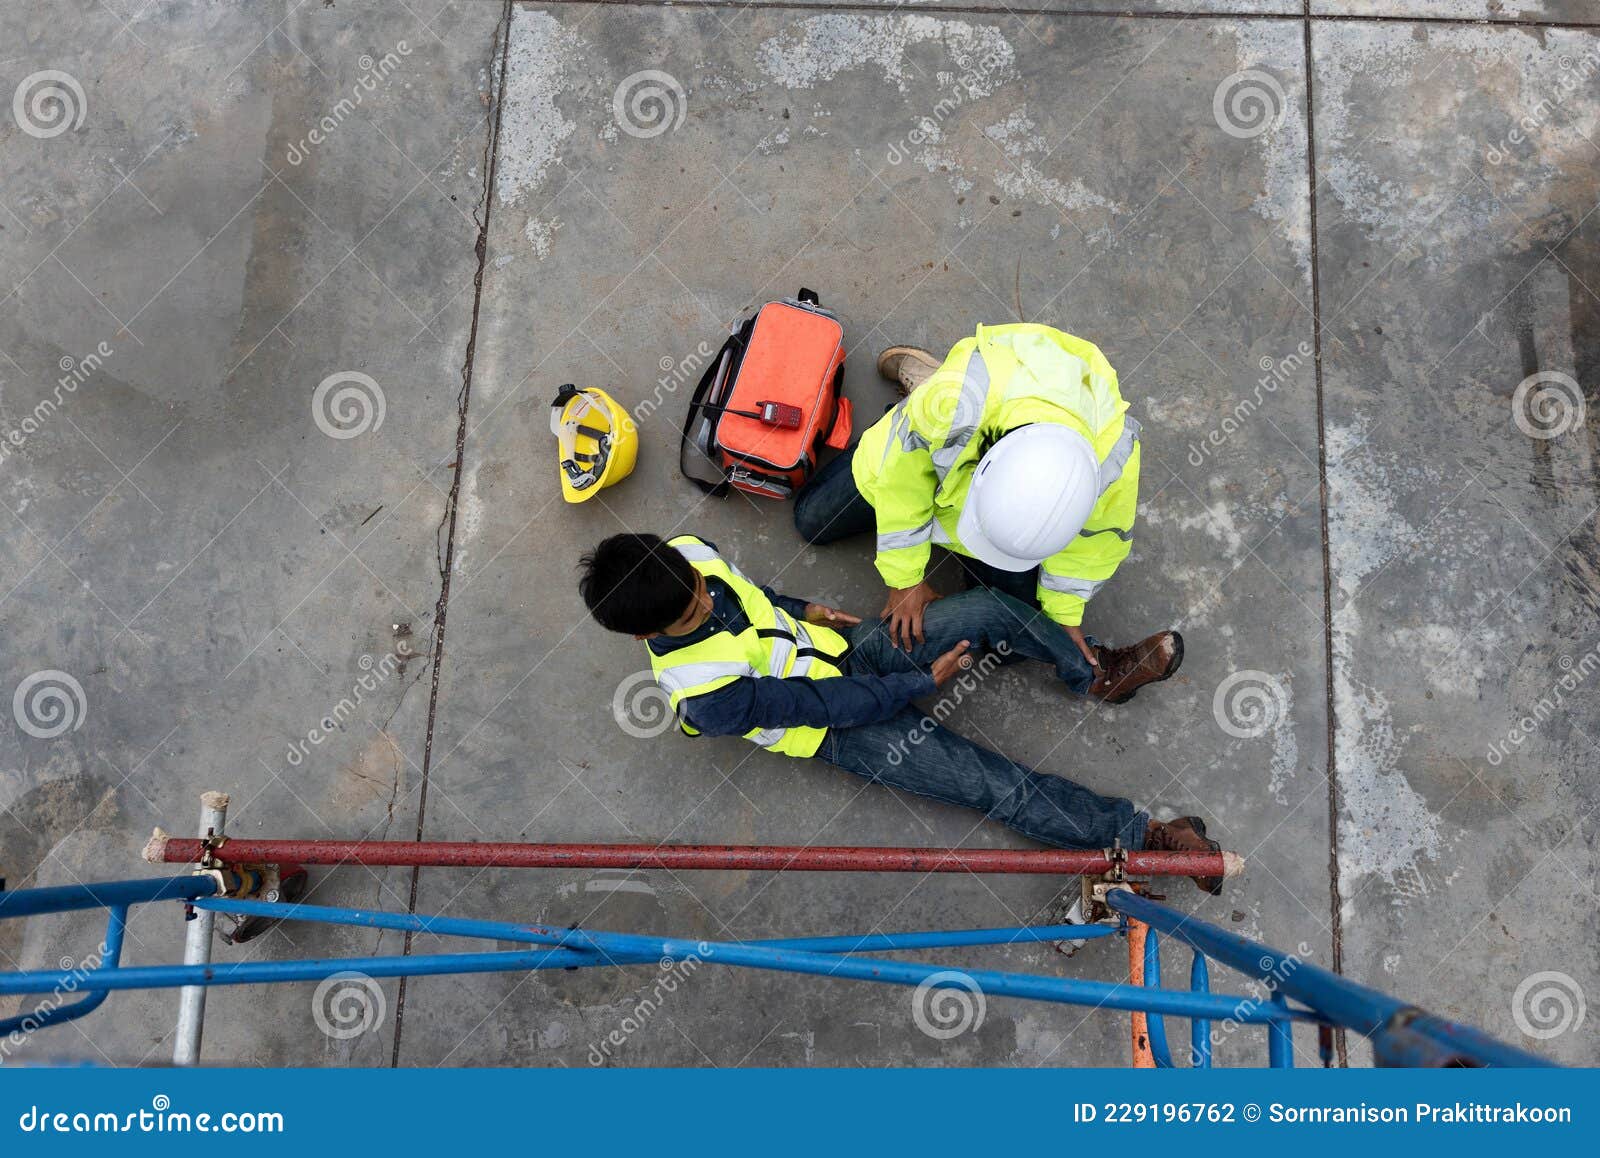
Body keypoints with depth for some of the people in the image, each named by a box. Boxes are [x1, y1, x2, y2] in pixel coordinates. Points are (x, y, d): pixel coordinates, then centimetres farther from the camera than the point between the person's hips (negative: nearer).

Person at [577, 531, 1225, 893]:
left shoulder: (683, 554, -14)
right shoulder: (704, 694, -33)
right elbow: (823, 706, -24)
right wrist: (924, 681, -17)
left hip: (847, 649, 6)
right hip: (845, 731, -6)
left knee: (990, 610, -16)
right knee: (1002, 789, -15)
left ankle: (1097, 670, 8)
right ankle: (1142, 834, -1)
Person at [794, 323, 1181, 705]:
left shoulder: (1113, 461, -41)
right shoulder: (954, 399, -50)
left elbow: (1090, 544, -17)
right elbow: (901, 478, -29)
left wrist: (1064, 615, -7)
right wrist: (906, 579, -21)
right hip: (922, 453, 0)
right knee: (812, 521, 14)